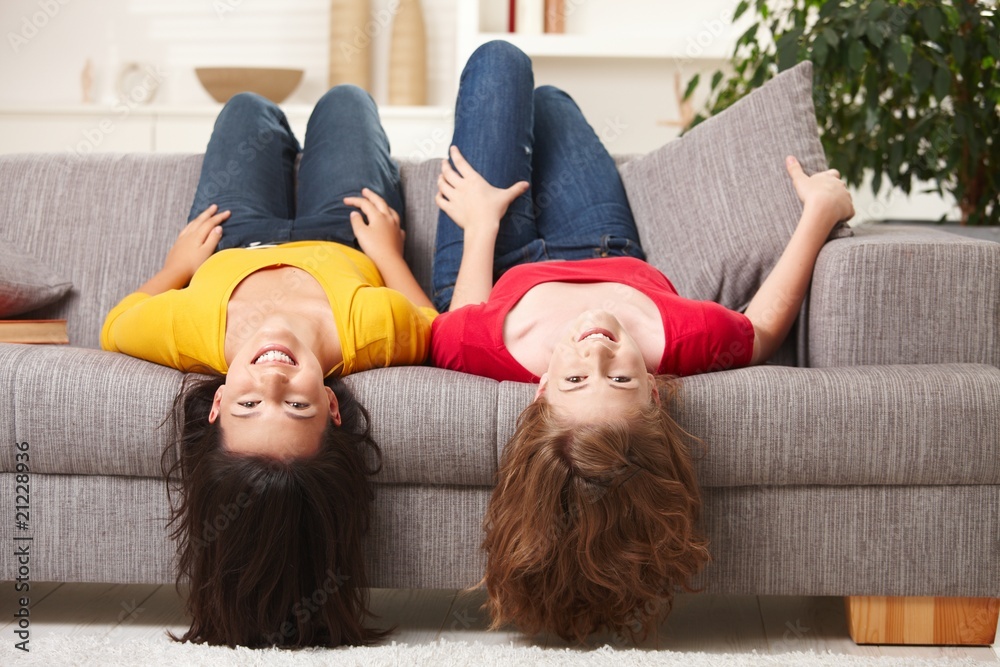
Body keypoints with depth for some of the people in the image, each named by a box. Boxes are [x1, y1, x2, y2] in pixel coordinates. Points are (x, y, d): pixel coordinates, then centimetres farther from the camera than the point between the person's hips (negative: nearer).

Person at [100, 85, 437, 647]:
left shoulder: (187, 332, -57)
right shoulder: (372, 326, -58)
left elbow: (115, 328, -26)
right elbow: (438, 331, -28)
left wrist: (177, 264, -11)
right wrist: (389, 254, -16)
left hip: (231, 247, 0)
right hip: (345, 245, 0)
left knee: (248, 109, 29)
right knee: (344, 100, 27)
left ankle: (287, 149, 68)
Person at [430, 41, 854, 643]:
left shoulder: (493, 347, -53)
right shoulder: (686, 339, -51)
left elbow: (467, 316, -25)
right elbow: (767, 321, -25)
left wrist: (482, 222, -10)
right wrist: (822, 208, -17)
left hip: (497, 267, -2)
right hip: (615, 255, 2)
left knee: (500, 63, 14)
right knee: (549, 99, 25)